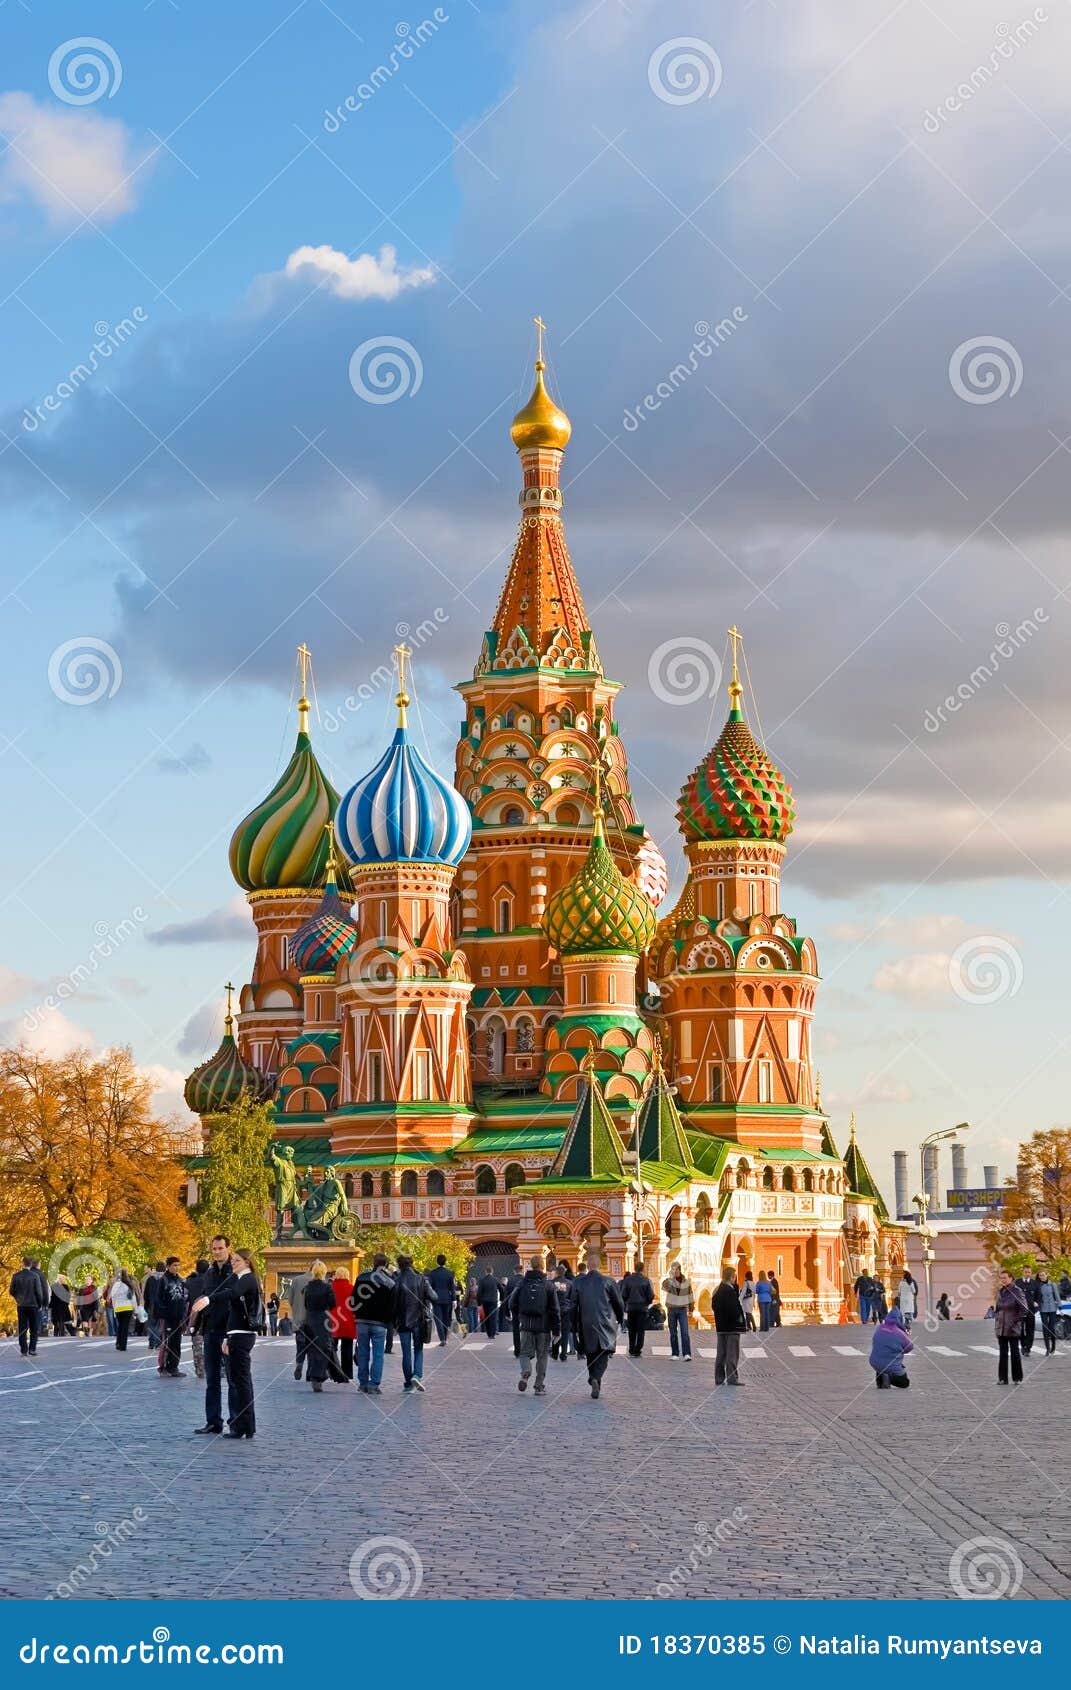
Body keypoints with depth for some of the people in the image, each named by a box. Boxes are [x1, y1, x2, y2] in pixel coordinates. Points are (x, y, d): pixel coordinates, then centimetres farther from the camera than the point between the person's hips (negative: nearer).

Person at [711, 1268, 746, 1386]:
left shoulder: (717, 1291, 8)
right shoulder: (731, 1291, -18)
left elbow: (714, 1306, 13)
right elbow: (735, 1309, -20)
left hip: (720, 1327, 8)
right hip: (732, 1327, -8)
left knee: (721, 1354, 12)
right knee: (732, 1353, -2)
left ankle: (719, 1378, 14)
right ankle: (732, 1377, -2)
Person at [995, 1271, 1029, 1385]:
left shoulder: (1017, 1291, -9)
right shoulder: (1000, 1291, 9)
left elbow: (1023, 1308, -9)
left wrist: (1017, 1321, -12)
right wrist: (997, 1319, 10)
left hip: (1013, 1329, -6)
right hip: (1001, 1328, 6)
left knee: (1015, 1352, 0)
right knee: (1003, 1353, 6)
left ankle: (1017, 1378, 7)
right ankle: (1002, 1378, 9)